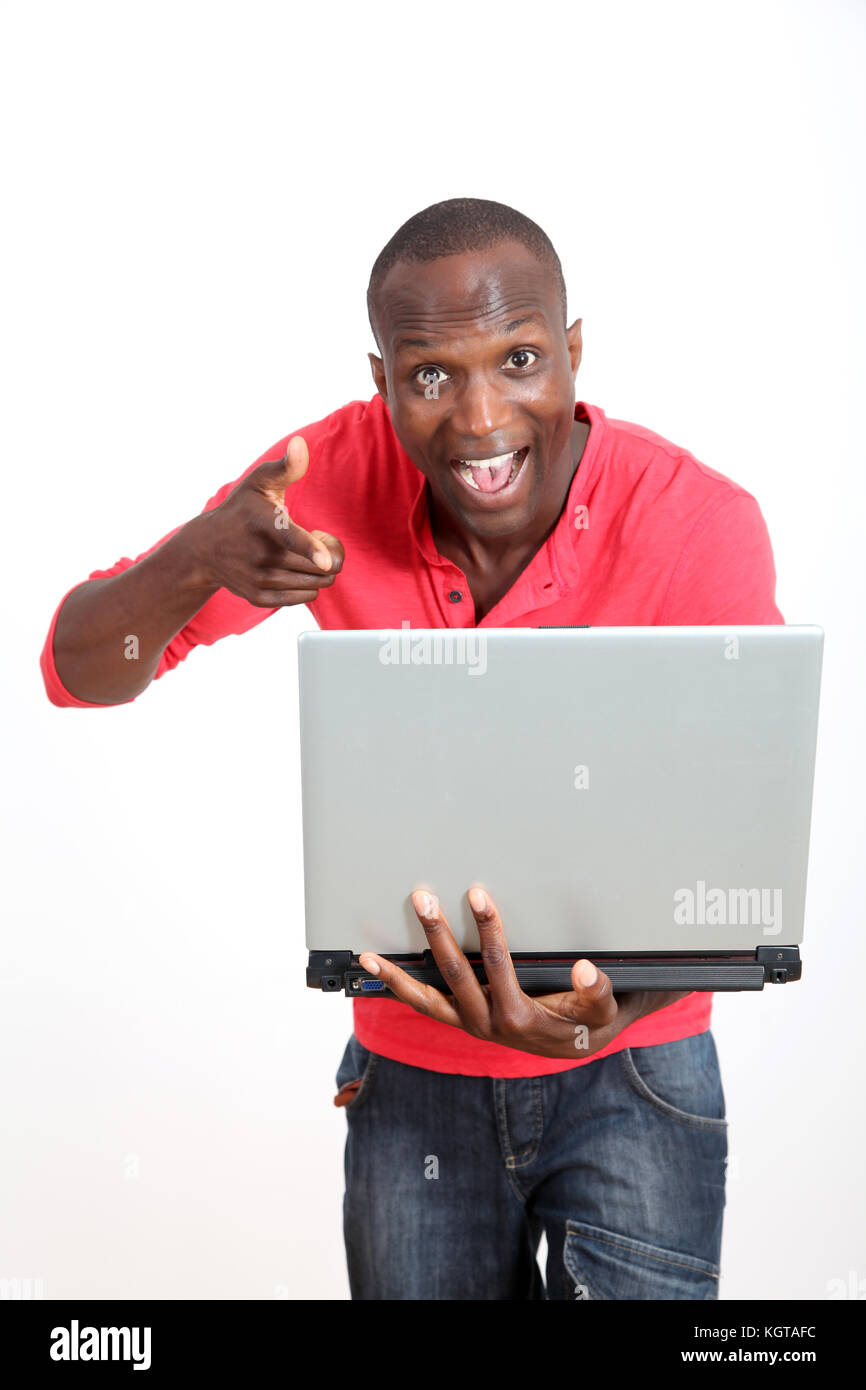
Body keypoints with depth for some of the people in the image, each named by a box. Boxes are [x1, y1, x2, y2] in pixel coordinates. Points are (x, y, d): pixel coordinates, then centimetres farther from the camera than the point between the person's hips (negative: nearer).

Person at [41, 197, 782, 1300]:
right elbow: (78, 670, -11)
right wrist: (200, 561, -33)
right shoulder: (337, 474, -13)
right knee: (420, 1285, 18)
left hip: (632, 1072, -1)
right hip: (413, 1064, 2)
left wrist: (605, 1013, -39)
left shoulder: (702, 523, -20)